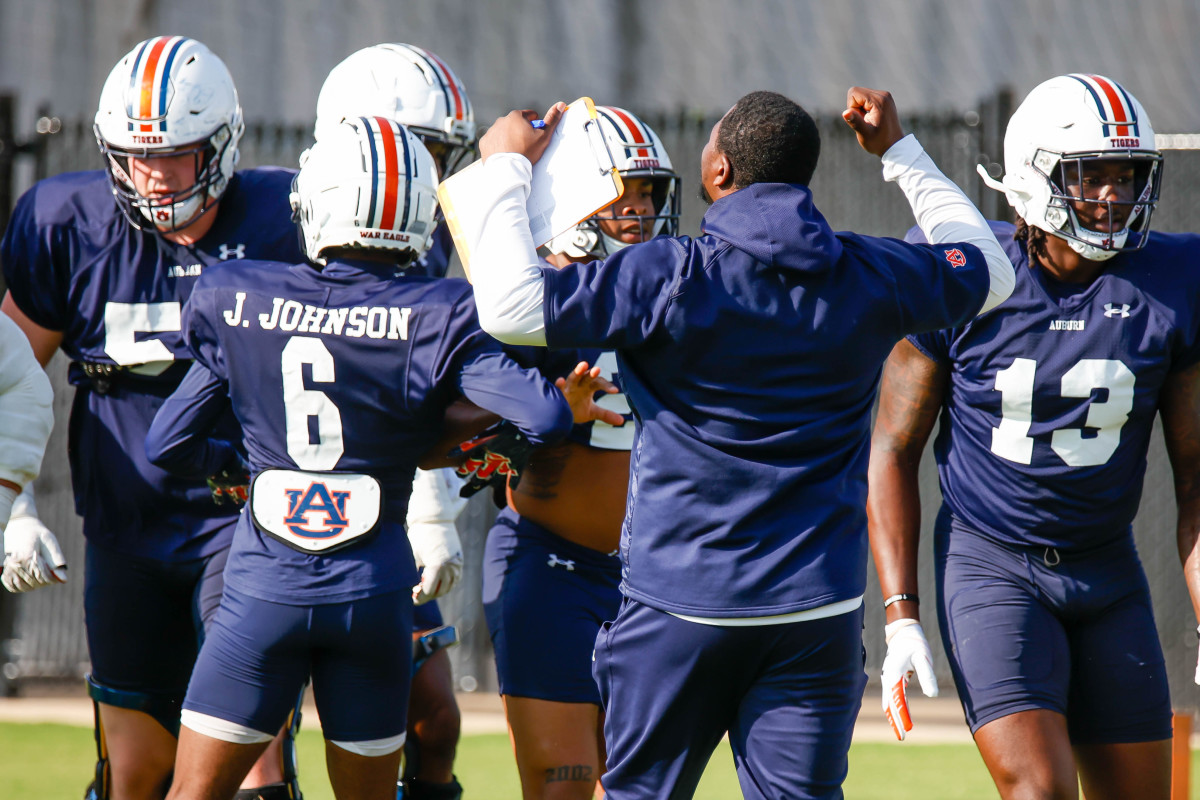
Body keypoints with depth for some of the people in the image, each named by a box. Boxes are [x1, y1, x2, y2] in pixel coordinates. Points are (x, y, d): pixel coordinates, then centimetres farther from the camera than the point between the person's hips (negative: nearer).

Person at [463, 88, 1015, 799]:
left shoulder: (674, 279, -14)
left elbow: (510, 307, -15)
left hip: (681, 604, -3)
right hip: (819, 607, 3)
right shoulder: (873, 278, 0)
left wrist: (508, 170, -2)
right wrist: (899, 150, 27)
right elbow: (990, 272, 21)